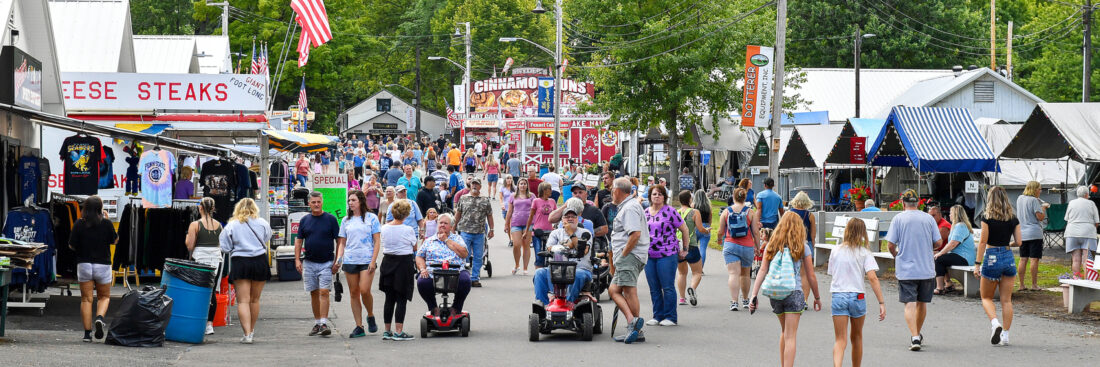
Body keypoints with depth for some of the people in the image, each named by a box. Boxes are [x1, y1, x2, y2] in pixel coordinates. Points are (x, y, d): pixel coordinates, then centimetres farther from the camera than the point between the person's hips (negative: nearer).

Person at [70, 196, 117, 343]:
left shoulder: (79, 224, -7)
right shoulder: (106, 223, -8)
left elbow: (72, 246, -2)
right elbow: (115, 240, 7)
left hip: (84, 265, 0)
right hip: (103, 265, 0)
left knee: (86, 299, 6)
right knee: (104, 297, 16)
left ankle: (87, 333, 1)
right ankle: (99, 317, -14)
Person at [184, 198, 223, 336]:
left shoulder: (195, 225, -7)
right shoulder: (219, 225, 5)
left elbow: (190, 247, -8)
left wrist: (187, 239, 12)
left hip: (200, 260, -4)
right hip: (216, 259, 4)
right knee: (212, 291, 9)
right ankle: (210, 323, 8)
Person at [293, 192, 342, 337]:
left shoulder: (331, 219, 0)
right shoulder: (305, 220, 8)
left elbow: (339, 241, 1)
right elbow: (298, 241, 12)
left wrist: (337, 260, -6)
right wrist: (297, 260, 2)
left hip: (326, 263, -3)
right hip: (309, 263, 3)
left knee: (324, 292, -12)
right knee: (314, 293, 7)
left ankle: (324, 323, -14)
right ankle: (317, 323, 14)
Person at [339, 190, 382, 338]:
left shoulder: (371, 218, 2)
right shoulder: (346, 220, 13)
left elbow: (377, 241, 0)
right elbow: (342, 242, 16)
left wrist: (373, 261, -10)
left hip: (367, 260, -4)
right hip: (350, 260, 4)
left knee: (364, 290, -16)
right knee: (354, 293, 2)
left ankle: (370, 316, 11)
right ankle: (359, 327, 6)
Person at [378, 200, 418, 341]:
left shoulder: (385, 228, 0)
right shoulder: (408, 230, -13)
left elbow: (383, 246, 10)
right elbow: (414, 248, -1)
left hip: (388, 261, 5)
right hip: (404, 263, -5)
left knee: (389, 298, 11)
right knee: (401, 299, -1)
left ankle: (387, 331, 15)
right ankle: (399, 331, -5)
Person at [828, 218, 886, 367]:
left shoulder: (836, 252, 5)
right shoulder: (864, 253, -3)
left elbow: (833, 275, 10)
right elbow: (872, 278, -12)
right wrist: (881, 303, -13)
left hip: (838, 297, 1)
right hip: (857, 297, -1)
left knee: (840, 340, -5)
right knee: (857, 337, 20)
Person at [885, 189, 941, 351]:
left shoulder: (898, 219, -4)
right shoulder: (928, 218, 2)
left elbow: (891, 244, -6)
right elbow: (938, 242, 2)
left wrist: (896, 255, 15)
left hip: (906, 269, -3)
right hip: (926, 268, 3)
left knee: (910, 304, -5)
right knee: (922, 303, 17)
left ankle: (915, 337, -19)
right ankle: (917, 335, 32)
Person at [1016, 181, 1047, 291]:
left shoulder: (1019, 199, 11)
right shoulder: (1034, 200, -11)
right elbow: (1040, 217, -15)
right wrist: (1043, 207, 3)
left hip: (1022, 233, 7)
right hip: (1034, 233, -7)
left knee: (1023, 259, 8)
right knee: (1034, 259, -4)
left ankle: (1021, 284, 9)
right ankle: (1034, 284, -3)